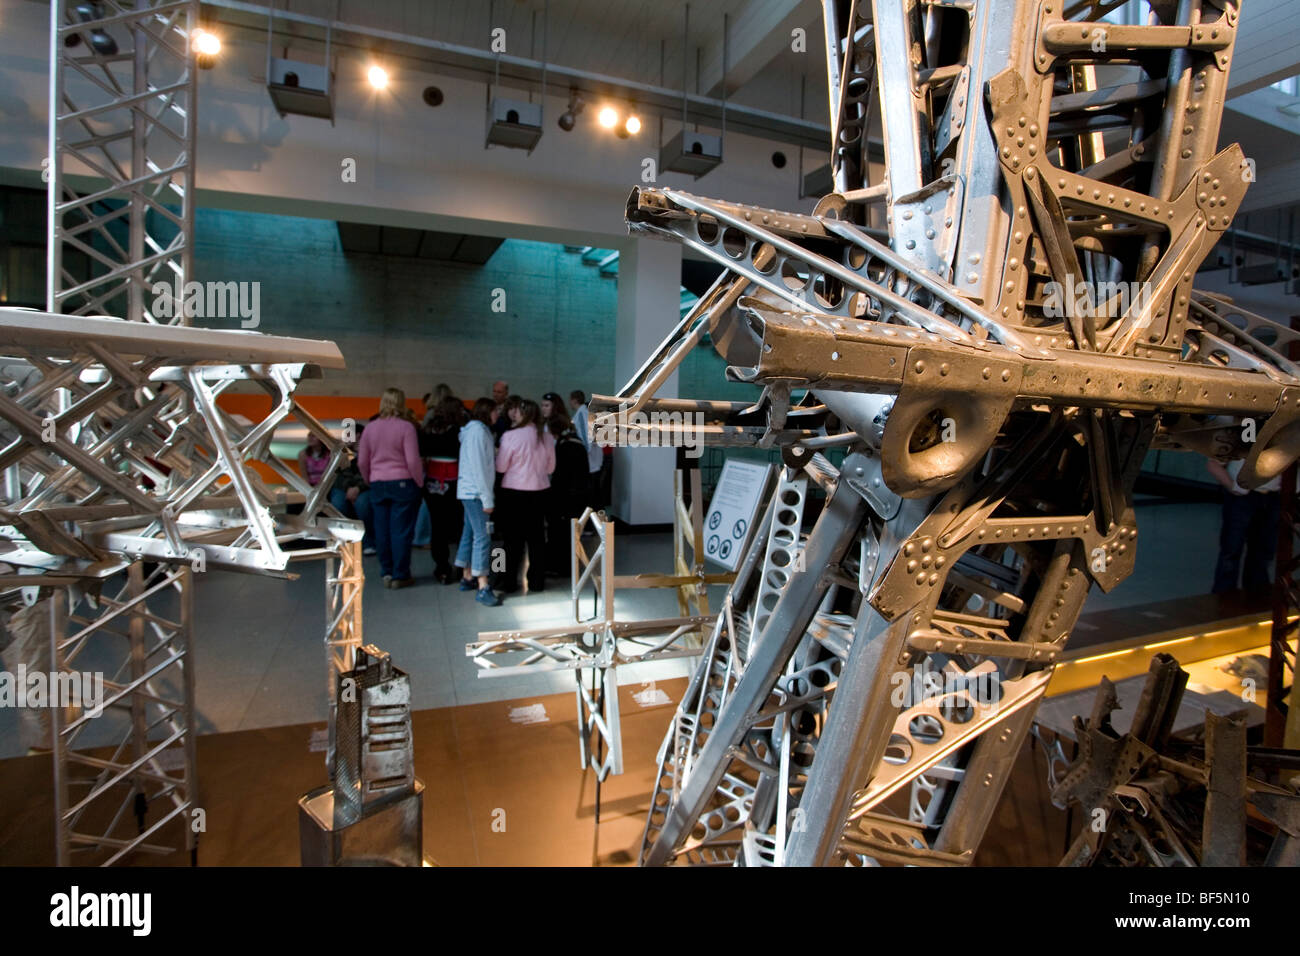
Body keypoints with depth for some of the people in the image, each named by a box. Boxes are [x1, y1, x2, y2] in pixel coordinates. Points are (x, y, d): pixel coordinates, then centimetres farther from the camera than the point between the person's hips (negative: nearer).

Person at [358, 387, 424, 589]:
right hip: (402, 483, -4)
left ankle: (387, 573, 19)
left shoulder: (370, 428, 5)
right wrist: (420, 482, -2)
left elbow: (362, 462, 9)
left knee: (382, 530, 11)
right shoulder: (406, 427, -10)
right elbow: (413, 460, -14)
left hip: (378, 485, 5)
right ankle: (400, 576, 7)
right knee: (401, 530, 1)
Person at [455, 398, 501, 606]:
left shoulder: (477, 429, 17)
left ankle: (467, 578, 26)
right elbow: (478, 466, -18)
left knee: (470, 533, 15)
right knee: (482, 537, -11)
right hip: (475, 492, -10)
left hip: (469, 492, 10)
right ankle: (483, 588, -11)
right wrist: (487, 498, -19)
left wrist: (486, 495, 11)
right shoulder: (478, 430, -13)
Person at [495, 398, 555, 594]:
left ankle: (510, 582, 15)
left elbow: (500, 467, -8)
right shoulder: (547, 437, -2)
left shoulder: (511, 436, -15)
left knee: (514, 538, 7)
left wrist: (497, 453, 10)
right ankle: (537, 581, 20)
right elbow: (550, 468, 7)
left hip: (514, 491, -3)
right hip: (539, 490, 4)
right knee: (536, 537, 13)